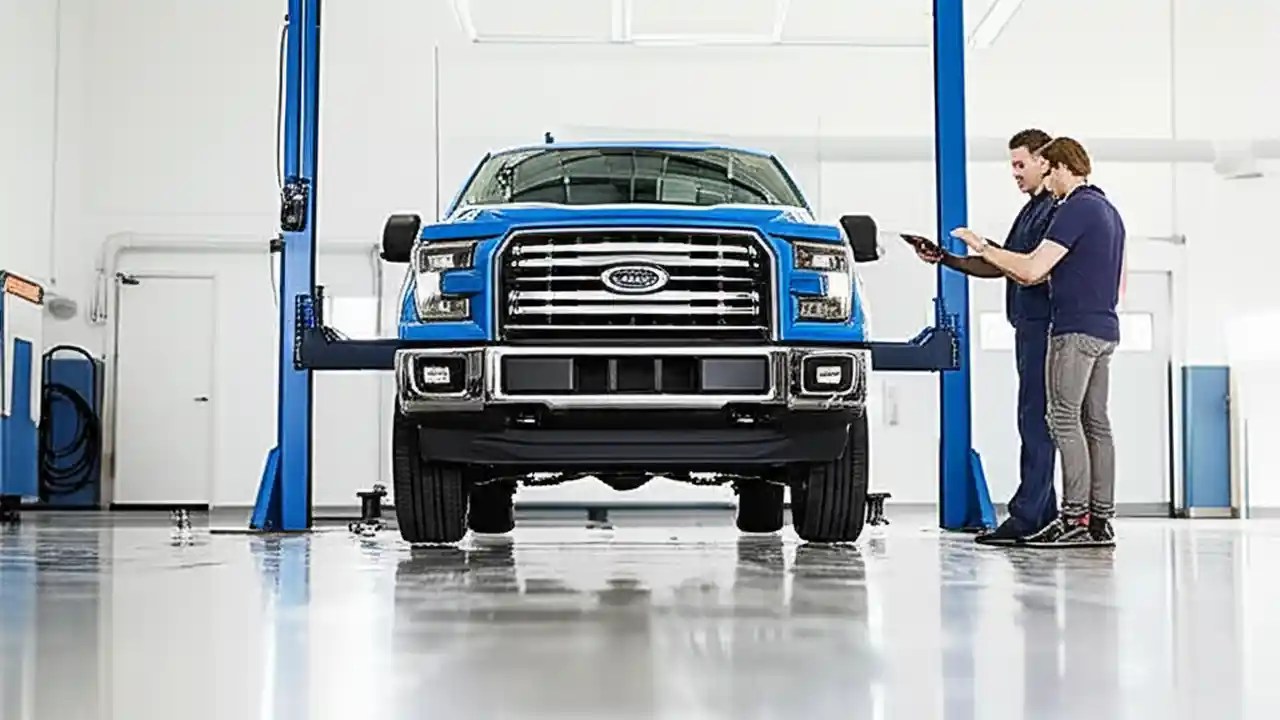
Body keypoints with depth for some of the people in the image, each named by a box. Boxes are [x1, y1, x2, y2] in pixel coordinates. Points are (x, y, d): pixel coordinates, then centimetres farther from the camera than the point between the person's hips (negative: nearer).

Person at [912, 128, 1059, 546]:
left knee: (1035, 419, -11)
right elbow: (999, 267, 25)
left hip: (1044, 324, -10)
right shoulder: (1031, 210, 24)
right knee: (1035, 420, 9)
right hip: (1028, 324, 10)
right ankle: (1043, 515, 12)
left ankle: (1026, 516, -12)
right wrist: (945, 259, 17)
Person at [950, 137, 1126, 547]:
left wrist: (983, 248, -8)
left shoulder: (1077, 208, -12)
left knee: (1065, 419, -9)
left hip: (1075, 329, -10)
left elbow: (1031, 270, -19)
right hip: (1105, 328, 10)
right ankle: (1100, 520, 7)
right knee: (1095, 422, 7)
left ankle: (1075, 518, -11)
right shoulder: (1109, 211, 19)